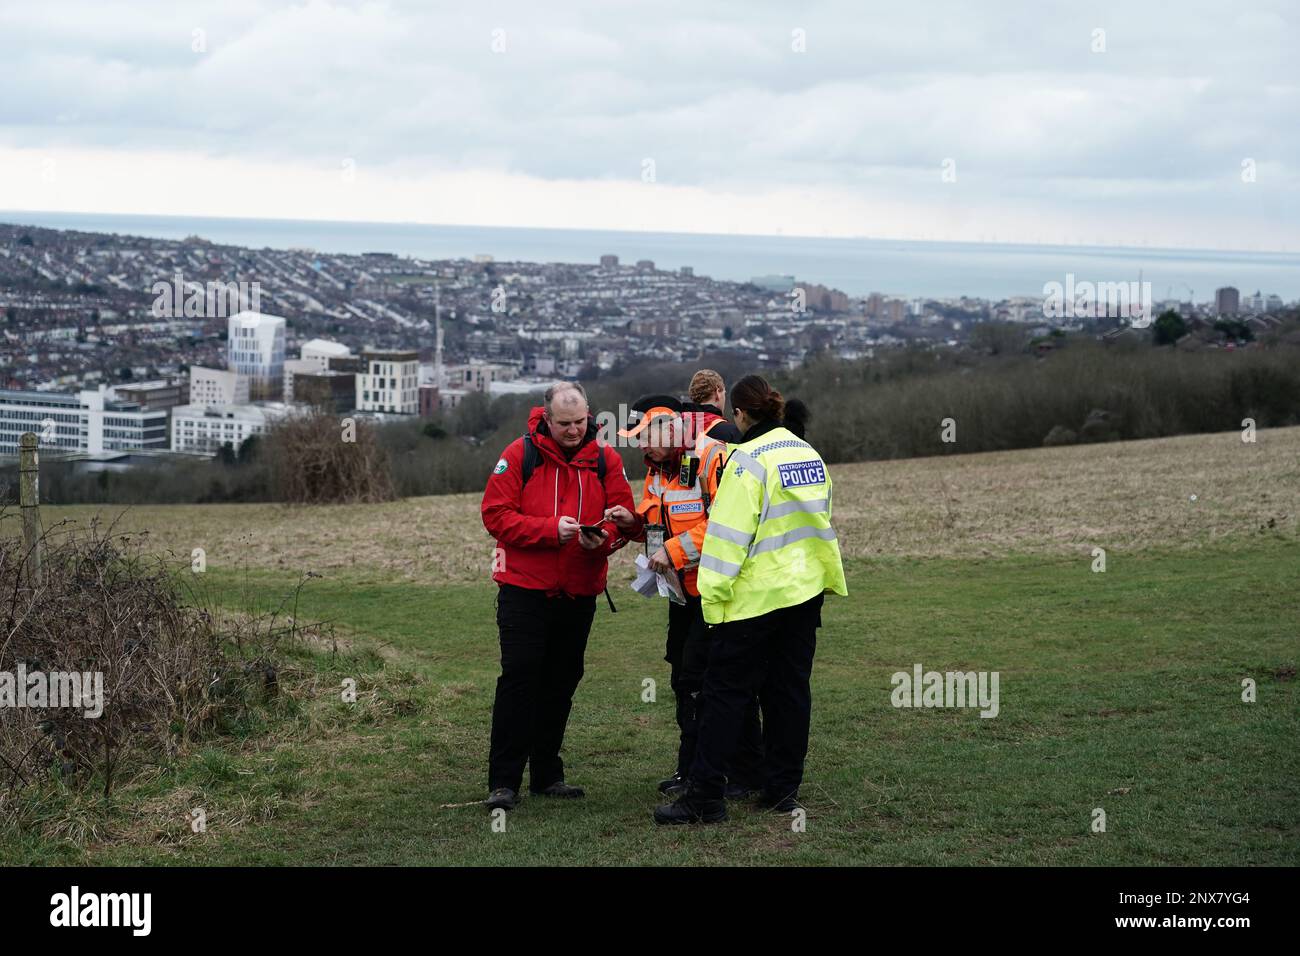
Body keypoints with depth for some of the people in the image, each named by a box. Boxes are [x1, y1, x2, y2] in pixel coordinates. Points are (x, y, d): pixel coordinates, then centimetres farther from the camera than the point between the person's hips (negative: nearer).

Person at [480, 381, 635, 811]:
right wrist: (552, 529, -21)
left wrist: (602, 538, -20)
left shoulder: (605, 458, 2)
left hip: (579, 593, 4)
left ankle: (547, 774, 21)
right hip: (524, 589, -3)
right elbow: (496, 514, -10)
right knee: (519, 679, -7)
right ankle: (503, 780, -3)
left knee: (561, 683, 11)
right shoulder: (520, 454, -6)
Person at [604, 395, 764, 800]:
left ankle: (747, 773, 3)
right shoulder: (658, 468, 11)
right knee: (684, 677, 13)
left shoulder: (712, 458, -20)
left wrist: (673, 552, -24)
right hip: (684, 592, 10)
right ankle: (691, 769, 24)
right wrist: (633, 521, 0)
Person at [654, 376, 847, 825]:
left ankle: (705, 797, -6)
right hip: (805, 590, 8)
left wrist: (714, 594, -15)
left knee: (725, 692, -4)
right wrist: (830, 577, 27)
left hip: (756, 596, -7)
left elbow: (730, 533, -18)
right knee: (790, 689, 13)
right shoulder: (809, 454, 10)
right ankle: (783, 787, 17)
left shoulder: (748, 459, -14)